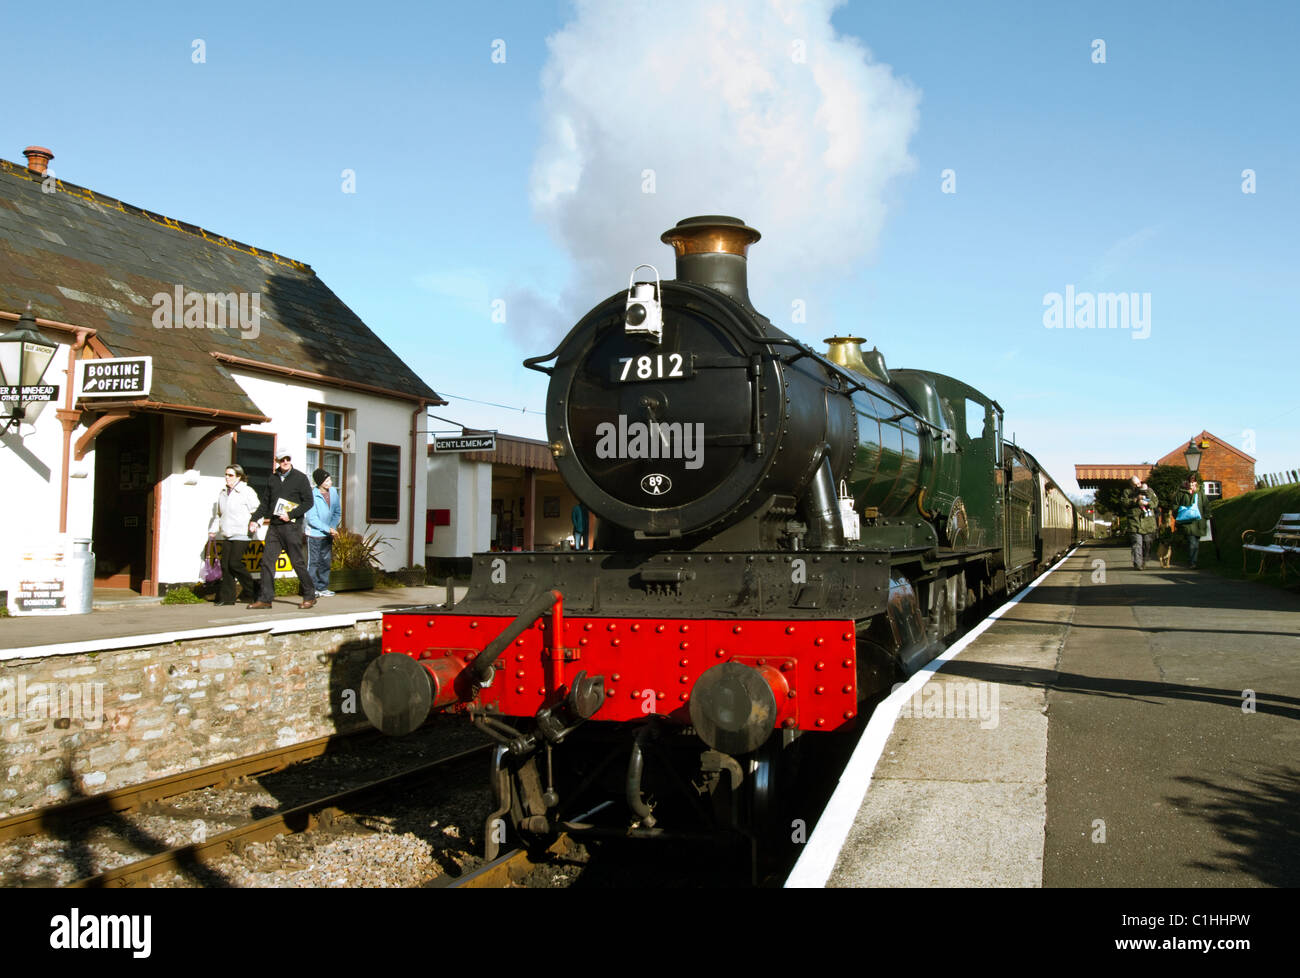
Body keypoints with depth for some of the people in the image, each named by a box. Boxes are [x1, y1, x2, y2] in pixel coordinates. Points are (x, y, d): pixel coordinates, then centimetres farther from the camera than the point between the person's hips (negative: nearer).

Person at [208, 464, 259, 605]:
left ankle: (251, 591, 2)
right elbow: (218, 514, 27)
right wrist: (213, 530, 18)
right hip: (227, 535, 7)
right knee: (225, 564, 1)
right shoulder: (222, 493, 18)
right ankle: (227, 597, 5)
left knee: (234, 563, -14)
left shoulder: (247, 491, -3)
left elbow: (257, 511, -3)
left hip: (241, 535, -7)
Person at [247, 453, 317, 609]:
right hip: (274, 526, 5)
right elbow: (266, 502, 20)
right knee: (267, 561, 0)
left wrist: (291, 515, -14)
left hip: (291, 526, -5)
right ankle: (265, 599, 4)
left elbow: (308, 502, -5)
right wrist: (254, 519, 10)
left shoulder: (300, 478, -2)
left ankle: (310, 596, 9)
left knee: (298, 561, -2)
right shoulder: (272, 479, 13)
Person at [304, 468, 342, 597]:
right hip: (314, 534, -6)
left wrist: (333, 528, 3)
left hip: (328, 535, 6)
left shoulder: (333, 492, 3)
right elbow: (312, 519, -17)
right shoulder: (313, 496, -15)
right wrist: (328, 529, -19)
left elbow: (337, 512, 15)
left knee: (326, 561, 10)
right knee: (313, 561, -4)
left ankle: (323, 587, 17)